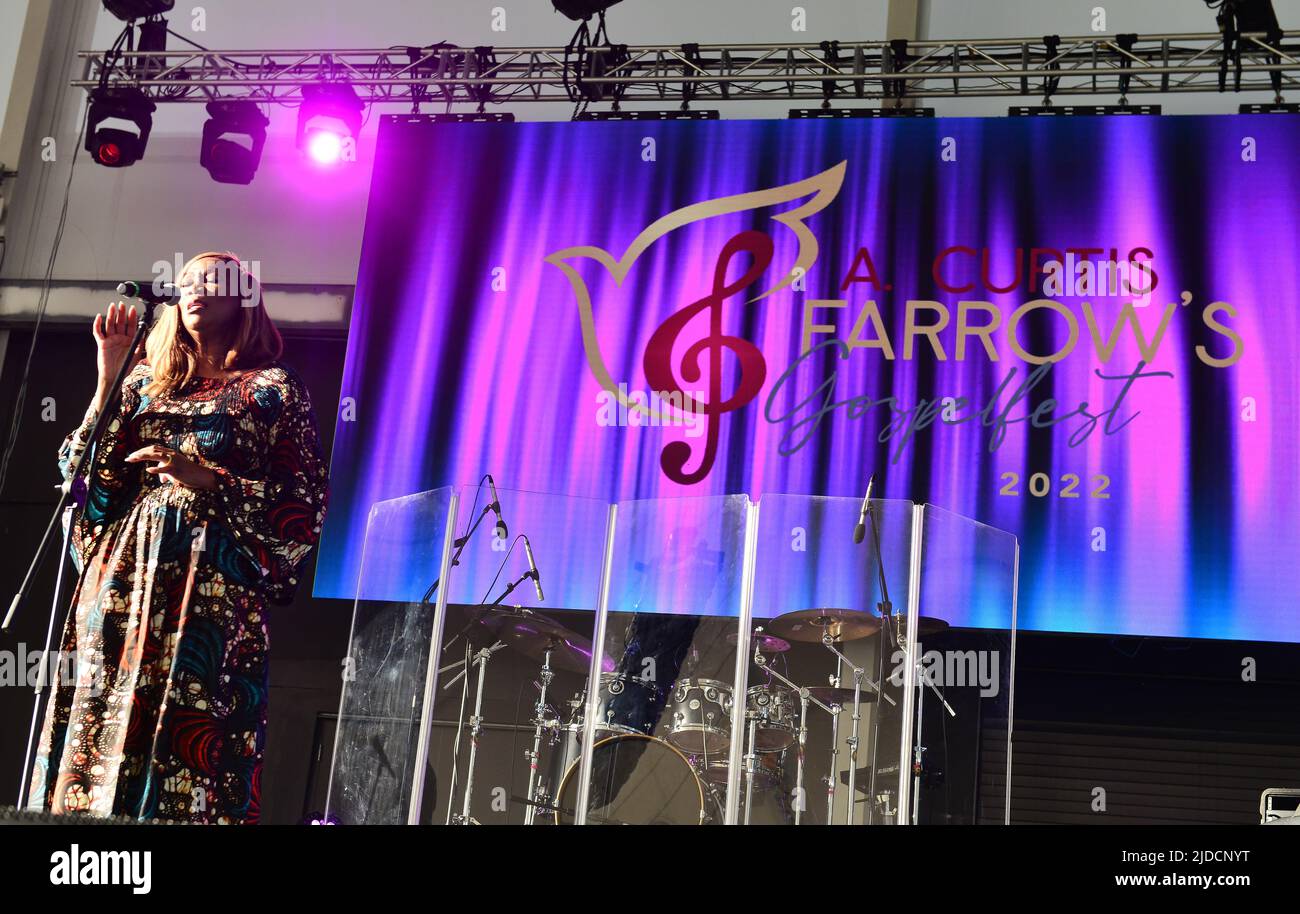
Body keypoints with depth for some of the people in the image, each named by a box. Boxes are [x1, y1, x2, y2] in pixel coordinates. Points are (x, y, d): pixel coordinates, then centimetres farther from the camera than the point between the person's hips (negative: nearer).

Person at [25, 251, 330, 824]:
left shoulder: (273, 389, 10)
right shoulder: (145, 383, 22)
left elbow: (307, 503, 1)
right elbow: (87, 475, 12)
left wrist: (208, 479, -10)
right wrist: (109, 376, 6)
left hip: (212, 588, -4)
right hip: (123, 579, 4)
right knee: (95, 734, -4)